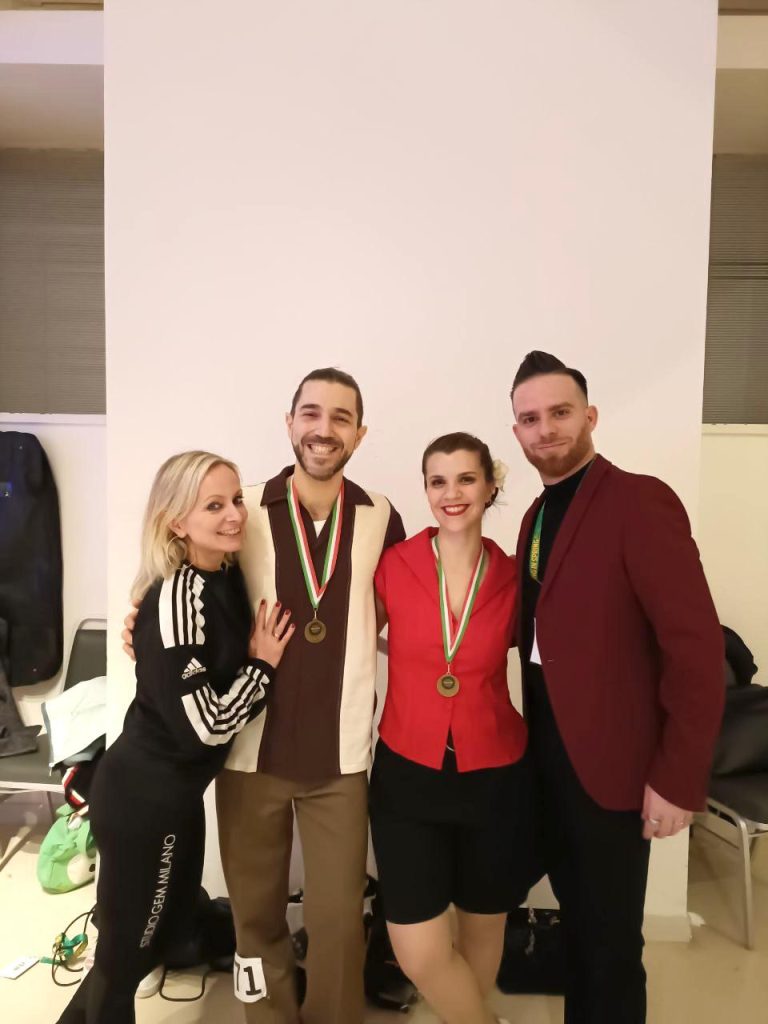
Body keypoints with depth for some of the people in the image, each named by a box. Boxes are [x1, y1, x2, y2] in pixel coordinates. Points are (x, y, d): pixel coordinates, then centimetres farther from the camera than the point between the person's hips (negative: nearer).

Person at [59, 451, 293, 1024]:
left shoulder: (226, 577, 1)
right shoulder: (178, 598, -25)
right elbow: (206, 724, -26)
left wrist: (261, 659, -3)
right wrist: (264, 664, -15)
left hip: (175, 790, 9)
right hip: (144, 796, -9)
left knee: (170, 927, 26)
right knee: (127, 947, 13)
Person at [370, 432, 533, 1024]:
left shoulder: (512, 576, -6)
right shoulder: (394, 565, -9)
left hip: (495, 777, 2)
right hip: (408, 774, -1)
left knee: (483, 925, 21)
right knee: (419, 955, -1)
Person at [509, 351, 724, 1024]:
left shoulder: (640, 501, -16)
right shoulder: (538, 515, 9)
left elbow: (695, 645, -19)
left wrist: (678, 779, -18)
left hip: (608, 762, -7)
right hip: (548, 754, 7)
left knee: (610, 939, 10)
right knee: (576, 920, 22)